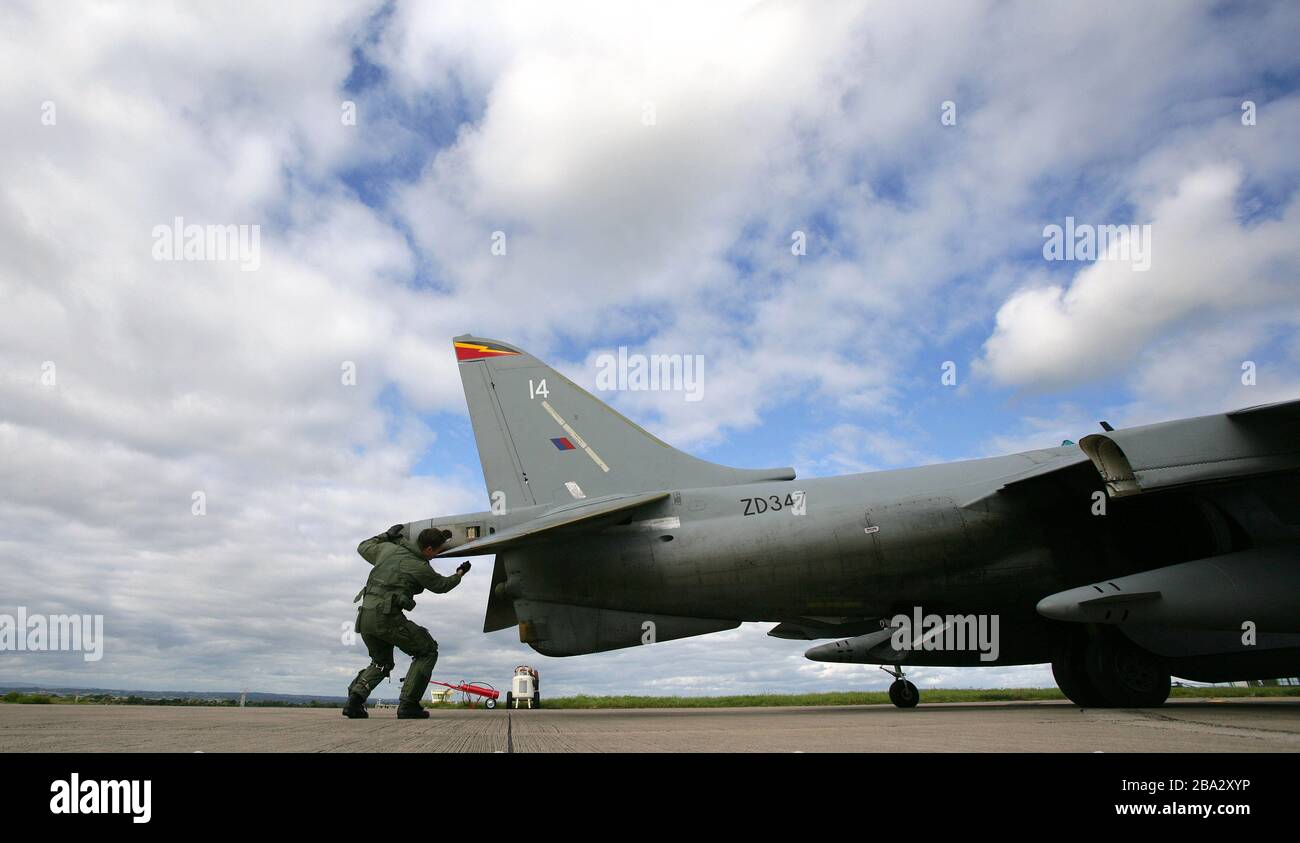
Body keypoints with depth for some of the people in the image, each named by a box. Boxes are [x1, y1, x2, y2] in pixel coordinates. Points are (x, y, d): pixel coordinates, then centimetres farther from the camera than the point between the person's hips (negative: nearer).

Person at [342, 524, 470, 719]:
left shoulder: (389, 548, 12)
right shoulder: (421, 567, -3)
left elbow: (363, 548, 32)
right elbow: (441, 586, 17)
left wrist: (387, 535, 39)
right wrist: (460, 574, 35)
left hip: (365, 615, 7)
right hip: (387, 617, -7)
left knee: (381, 663, 26)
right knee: (427, 652, 8)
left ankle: (355, 700, 5)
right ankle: (408, 704, 0)